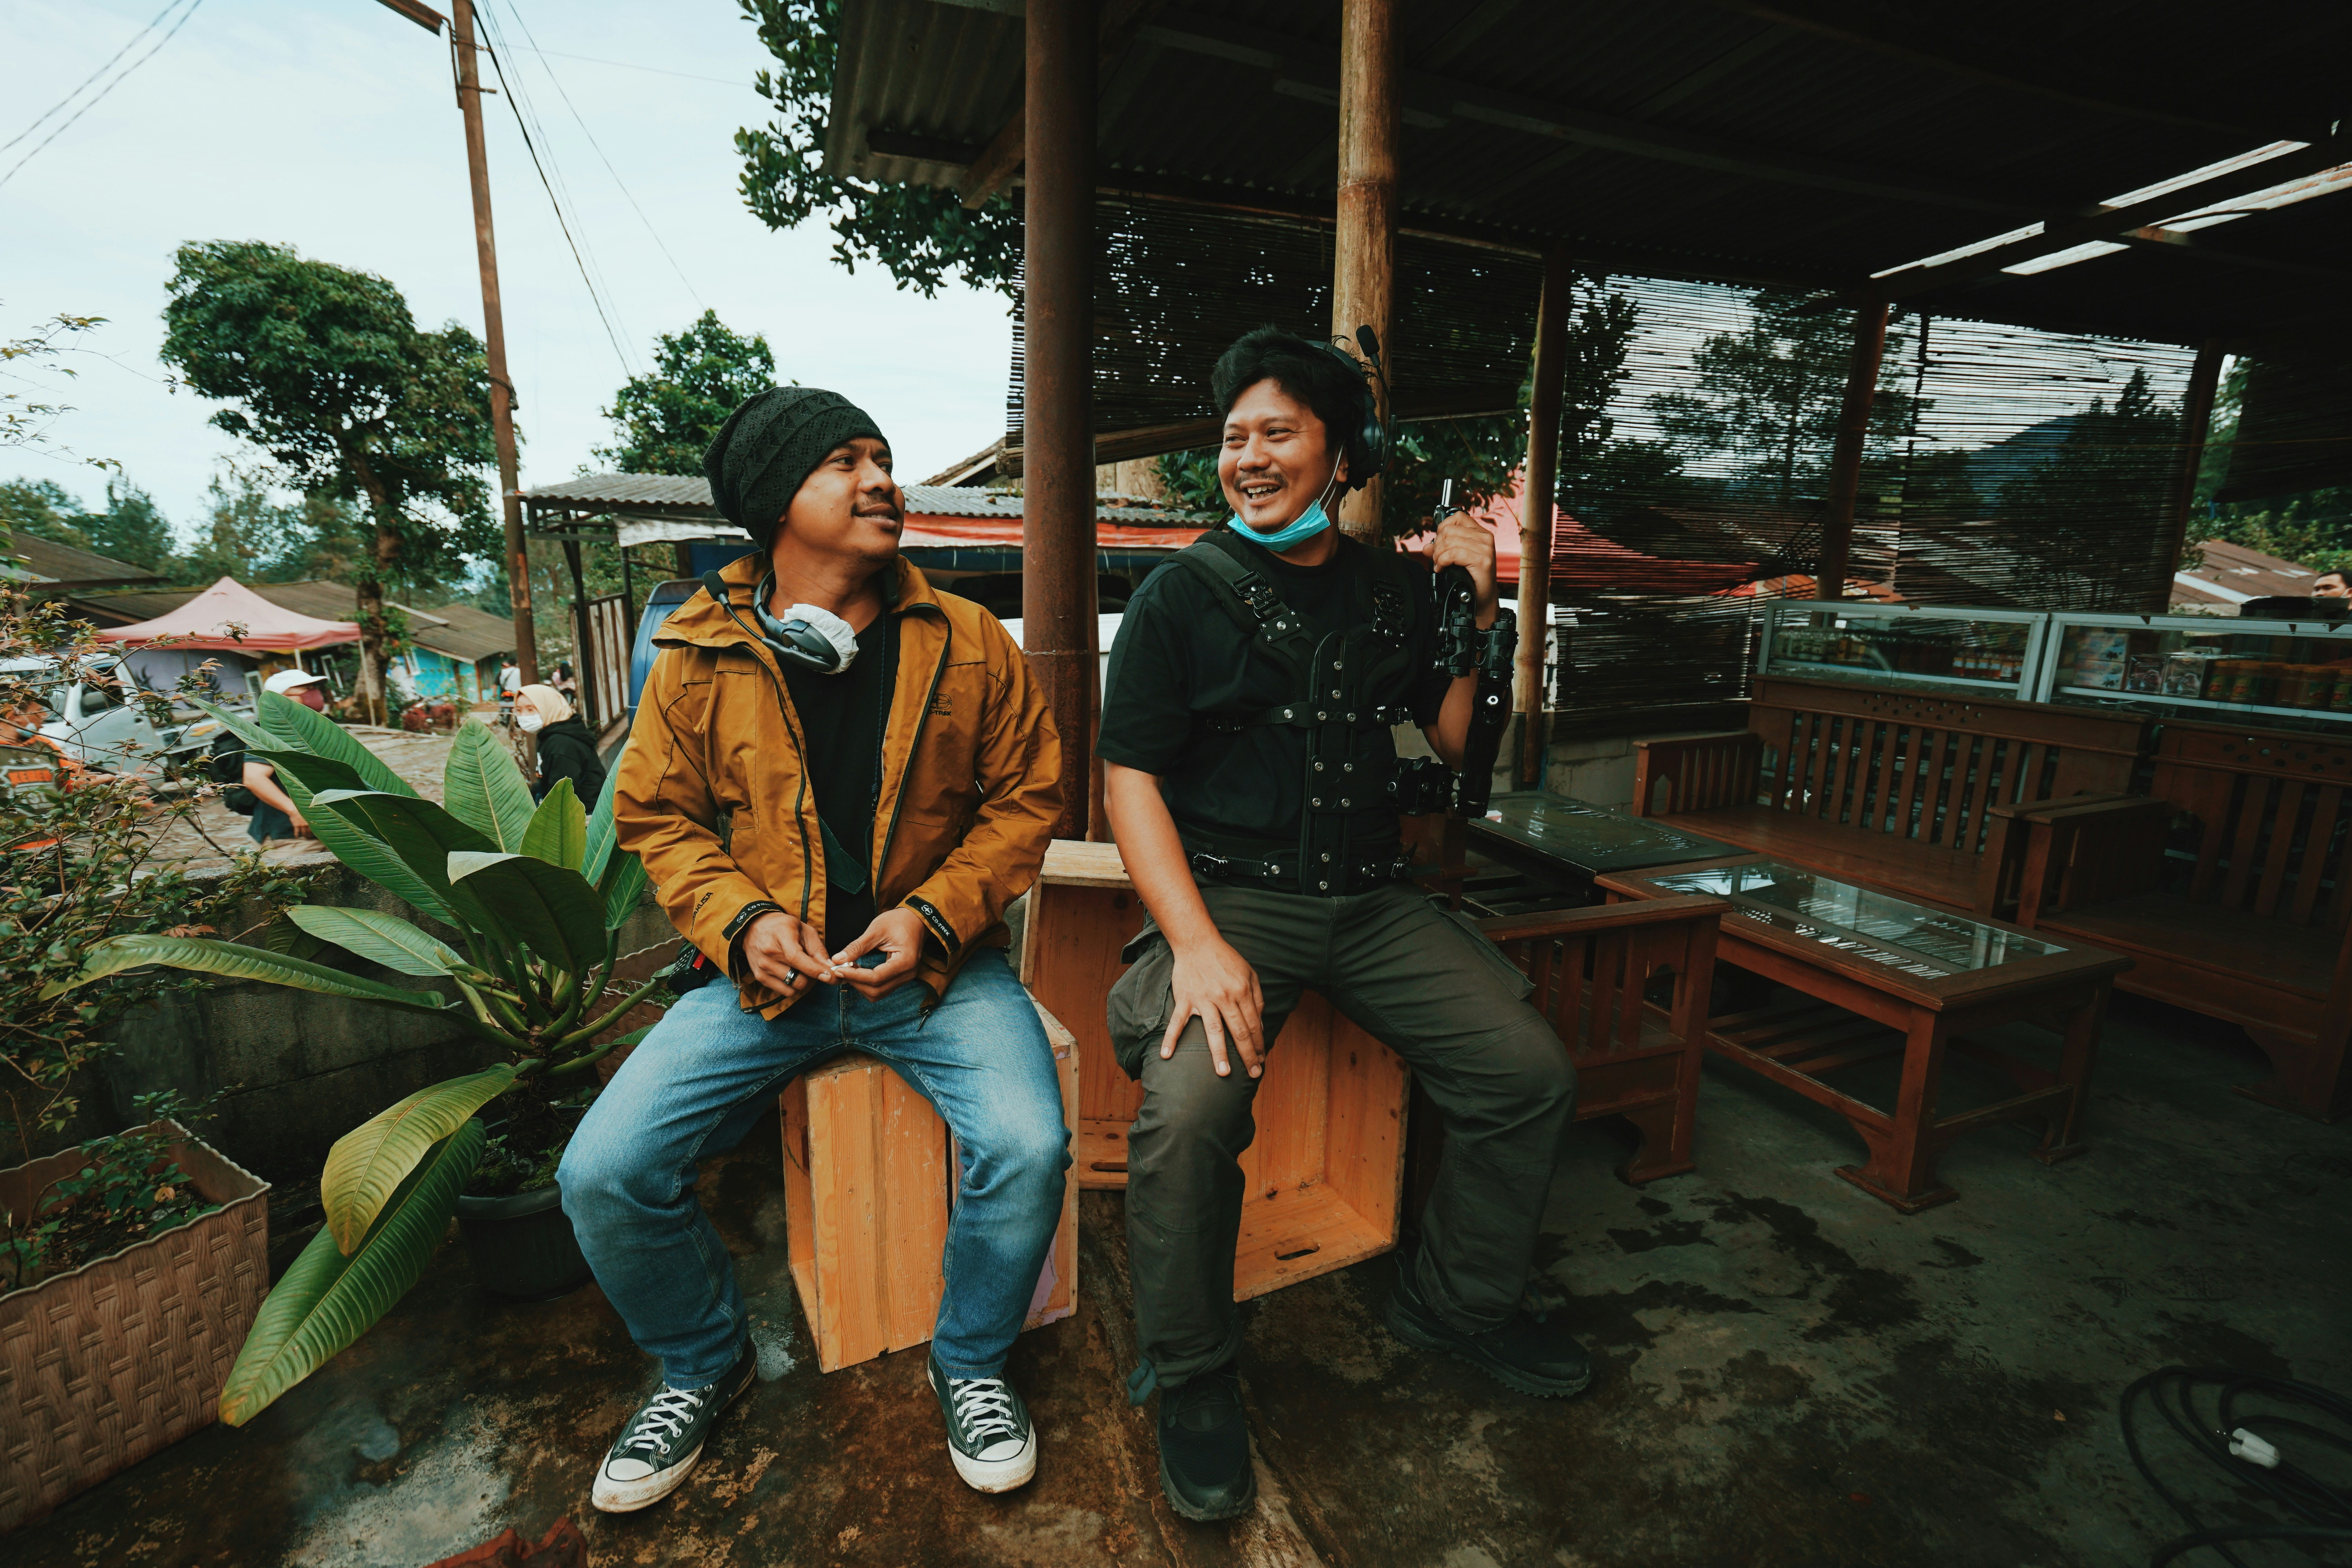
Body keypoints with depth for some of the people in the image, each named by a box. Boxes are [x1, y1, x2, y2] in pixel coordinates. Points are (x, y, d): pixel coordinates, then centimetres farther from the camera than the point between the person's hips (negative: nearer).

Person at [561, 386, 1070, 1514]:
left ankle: (970, 1363, 13)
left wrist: (936, 913, -11)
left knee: (1026, 1147, -22)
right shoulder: (698, 655, 1)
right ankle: (704, 1365, 23)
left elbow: (1025, 797, 2)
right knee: (601, 1174, -11)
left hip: (934, 960, -1)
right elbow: (656, 814, 9)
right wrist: (741, 920, -9)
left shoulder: (969, 641, -1)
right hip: (765, 970, 2)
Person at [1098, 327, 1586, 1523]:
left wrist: (1479, 619, 1)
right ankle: (1190, 1381, 2)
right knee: (1190, 1104, -29)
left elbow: (1455, 743, 17)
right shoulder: (1183, 594, -1)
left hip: (1370, 896, 5)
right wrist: (1197, 942, -20)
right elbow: (1130, 777, -7)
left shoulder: (1398, 589, 12)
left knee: (1533, 1073, -4)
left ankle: (1457, 1302, 25)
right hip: (1228, 890, -4)